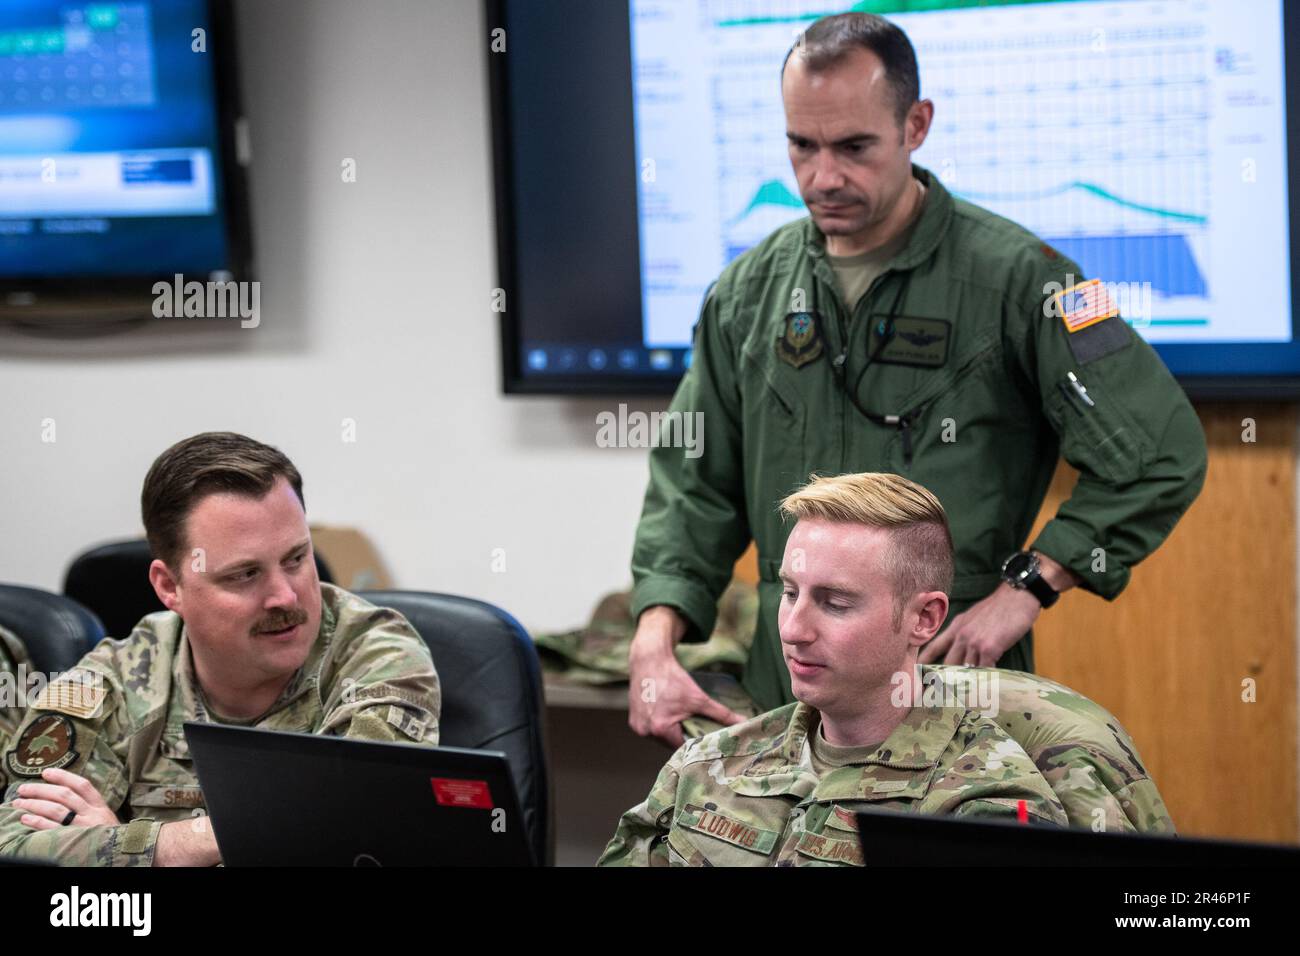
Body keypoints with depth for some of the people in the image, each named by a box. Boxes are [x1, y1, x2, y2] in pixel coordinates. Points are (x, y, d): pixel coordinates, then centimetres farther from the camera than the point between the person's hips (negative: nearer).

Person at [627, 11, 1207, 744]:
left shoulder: (1012, 276, -7)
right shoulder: (750, 292, 9)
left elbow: (1161, 452, -11)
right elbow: (695, 485, 11)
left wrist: (1026, 589, -13)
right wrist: (656, 642, -4)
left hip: (960, 691, -4)